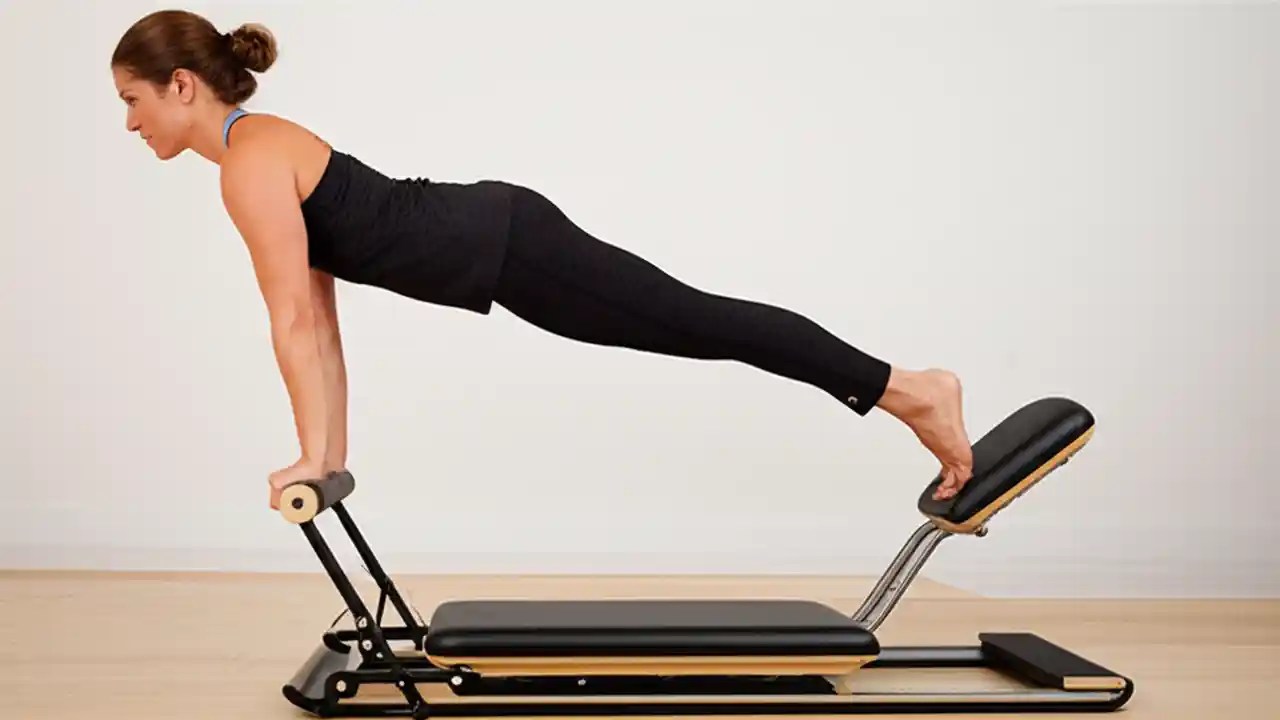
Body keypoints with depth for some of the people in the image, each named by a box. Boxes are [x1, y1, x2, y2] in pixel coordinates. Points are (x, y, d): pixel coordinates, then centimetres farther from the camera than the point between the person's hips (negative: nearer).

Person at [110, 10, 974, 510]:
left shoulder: (251, 162, -14)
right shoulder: (262, 151, 15)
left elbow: (293, 323, -18)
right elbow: (318, 320, 18)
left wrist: (311, 456, -10)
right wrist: (334, 452, 18)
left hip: (505, 248, -9)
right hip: (495, 234, 9)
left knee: (700, 325, -3)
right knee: (700, 325, 12)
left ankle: (913, 389, 8)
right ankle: (910, 391, 23)